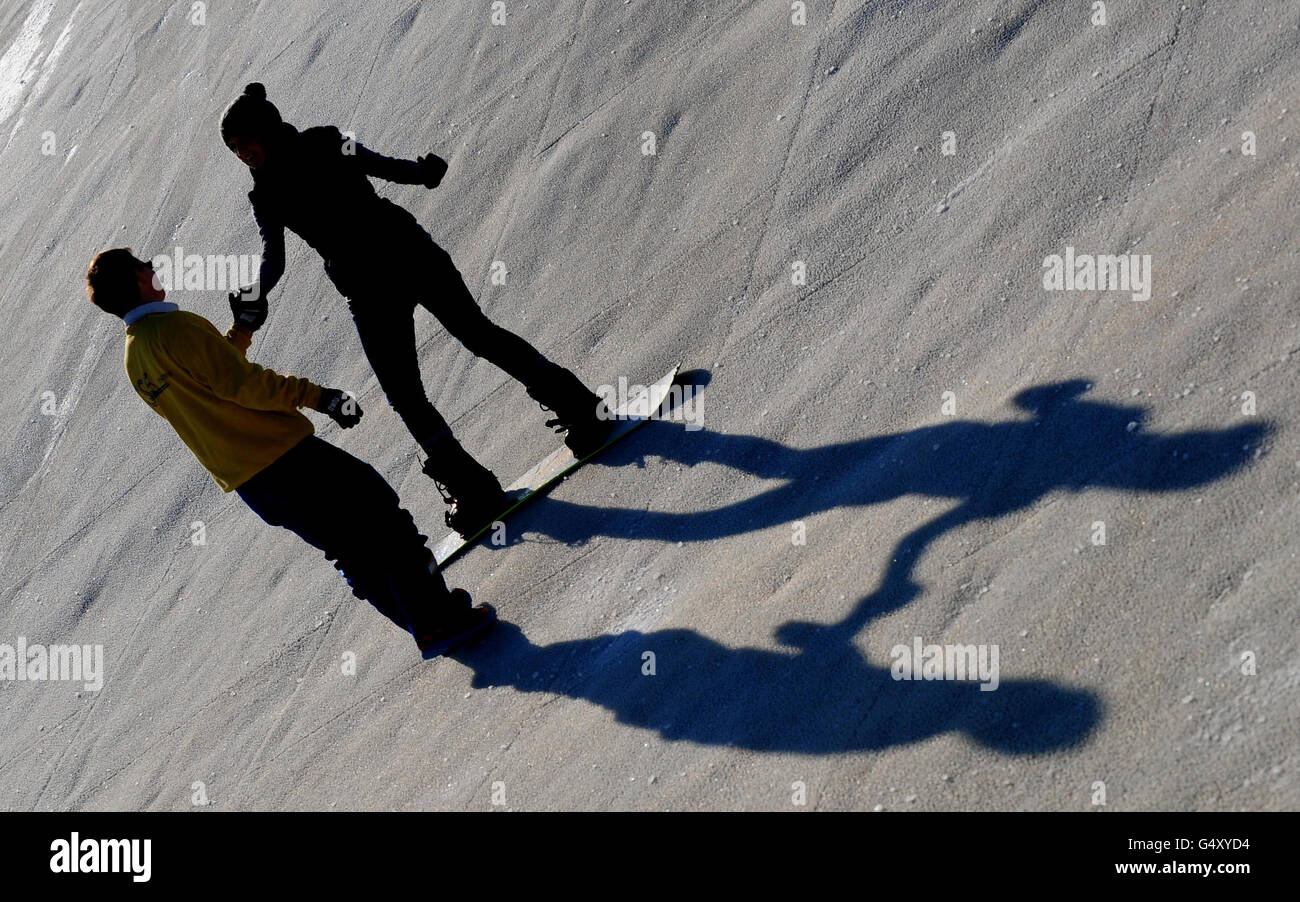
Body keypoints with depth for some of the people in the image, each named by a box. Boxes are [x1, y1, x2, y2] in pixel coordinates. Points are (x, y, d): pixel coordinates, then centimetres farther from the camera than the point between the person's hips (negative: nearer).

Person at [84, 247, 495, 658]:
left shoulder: (134, 364, 15)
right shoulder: (175, 326, -13)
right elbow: (241, 383, -17)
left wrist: (242, 329, 25)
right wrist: (317, 396, -14)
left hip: (242, 483, 9)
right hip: (279, 454, -9)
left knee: (354, 551, 16)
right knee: (380, 518, -1)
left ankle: (426, 624, 17)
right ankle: (439, 620, -5)